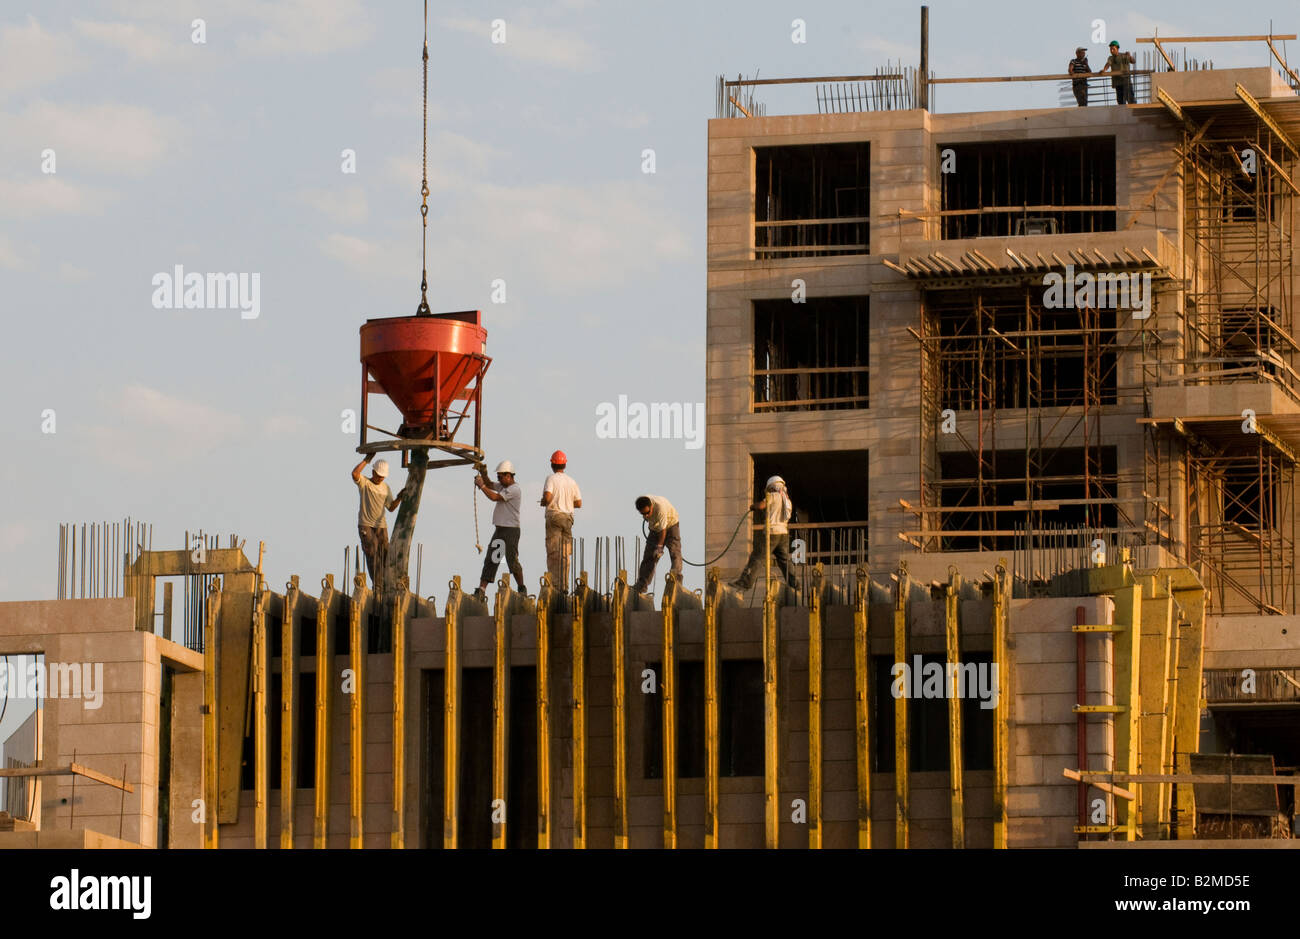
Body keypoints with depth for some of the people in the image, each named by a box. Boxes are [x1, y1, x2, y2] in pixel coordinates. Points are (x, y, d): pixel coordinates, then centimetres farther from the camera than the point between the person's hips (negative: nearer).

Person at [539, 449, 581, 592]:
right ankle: (564, 585, 6)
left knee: (553, 553, -5)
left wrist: (543, 503, 1)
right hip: (568, 517, 5)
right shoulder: (571, 481, 9)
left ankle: (555, 584, -13)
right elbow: (579, 503, 7)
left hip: (554, 516, -5)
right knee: (565, 553, 8)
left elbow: (547, 498, -21)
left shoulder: (551, 479, -7)